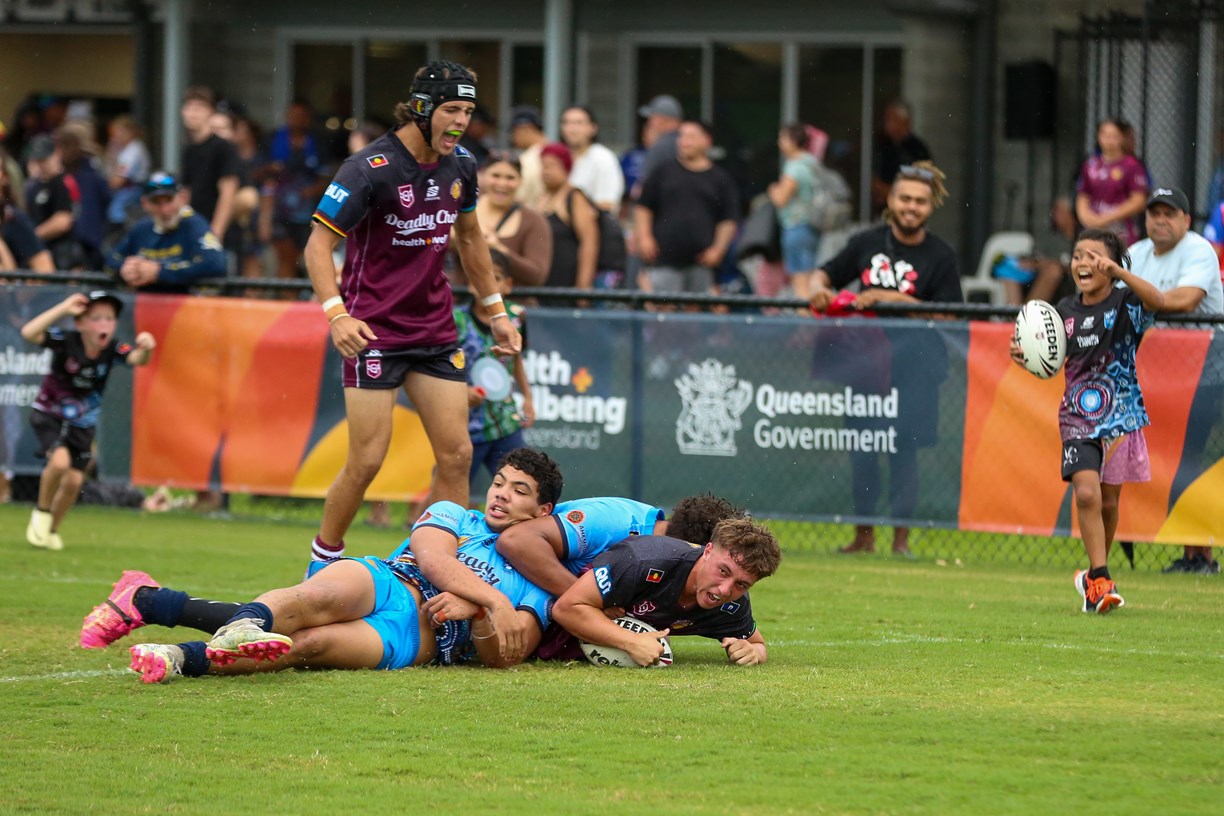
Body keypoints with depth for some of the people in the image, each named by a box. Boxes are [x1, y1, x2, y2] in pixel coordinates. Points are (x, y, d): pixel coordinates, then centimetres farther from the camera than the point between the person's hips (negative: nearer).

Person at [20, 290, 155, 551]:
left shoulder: (113, 348, -18)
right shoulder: (66, 341, -25)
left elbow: (136, 359, -36)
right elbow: (29, 333, -40)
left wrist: (145, 349, -59)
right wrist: (63, 308, -45)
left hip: (82, 423, 4)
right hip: (48, 416, -4)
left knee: (74, 482, 3)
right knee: (60, 461, -27)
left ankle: (50, 530, 30)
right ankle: (41, 512, 0)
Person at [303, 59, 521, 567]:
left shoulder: (459, 165, 4)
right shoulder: (370, 168, -16)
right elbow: (319, 244, -16)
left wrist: (495, 309, 21)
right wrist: (337, 313, -28)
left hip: (436, 330, 6)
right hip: (373, 330, -6)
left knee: (456, 454, -1)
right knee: (367, 460, -7)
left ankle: (451, 566, 5)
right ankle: (323, 561, 12)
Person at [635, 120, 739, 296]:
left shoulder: (719, 179, 9)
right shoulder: (663, 171, 10)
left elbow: (728, 220, 9)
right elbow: (643, 207, 12)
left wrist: (718, 249, -3)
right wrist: (644, 237, -1)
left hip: (701, 262, 1)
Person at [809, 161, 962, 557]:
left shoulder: (940, 255, -3)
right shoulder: (868, 242, 7)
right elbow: (825, 274, 18)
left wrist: (892, 300, -19)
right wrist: (820, 290, -6)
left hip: (912, 365, -3)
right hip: (864, 359, 3)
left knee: (903, 448, -4)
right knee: (861, 446, 5)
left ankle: (901, 537, 5)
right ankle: (863, 535, 15)